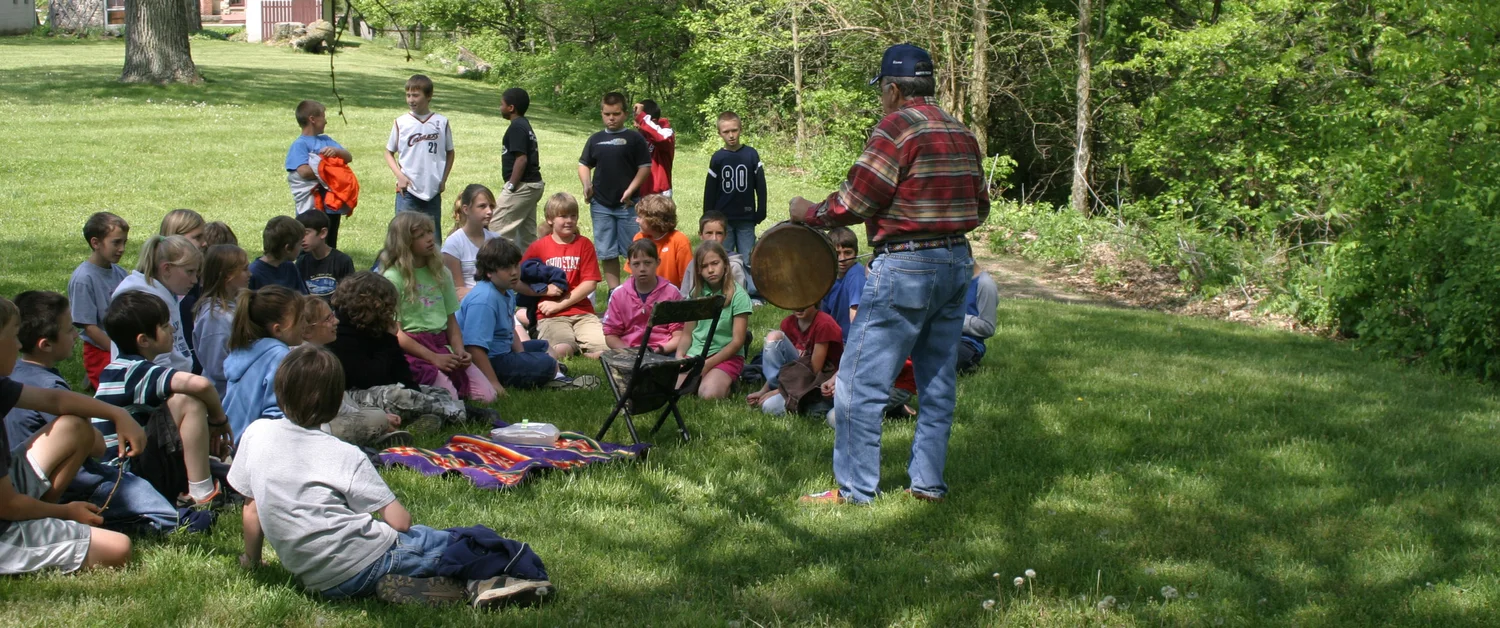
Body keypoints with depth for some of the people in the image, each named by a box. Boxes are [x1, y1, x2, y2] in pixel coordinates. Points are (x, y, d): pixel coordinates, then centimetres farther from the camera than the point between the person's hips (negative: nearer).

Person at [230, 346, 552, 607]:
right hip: (365, 559, -5)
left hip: (317, 580, 5)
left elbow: (252, 508, 12)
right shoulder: (345, 455, -5)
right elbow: (400, 521, -7)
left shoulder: (257, 434, 5)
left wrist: (252, 559, 28)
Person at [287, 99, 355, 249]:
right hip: (312, 207, -8)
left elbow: (349, 157, 11)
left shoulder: (326, 141, 16)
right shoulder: (299, 145, -9)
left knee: (330, 247, 15)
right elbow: (304, 171, -22)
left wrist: (336, 151, -11)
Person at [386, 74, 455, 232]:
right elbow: (389, 152, 7)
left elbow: (449, 152, 12)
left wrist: (443, 179, 4)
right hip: (407, 190, -1)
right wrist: (399, 176, -7)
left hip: (433, 191, 1)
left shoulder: (441, 122, 2)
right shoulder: (401, 123, -1)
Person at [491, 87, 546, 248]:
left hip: (522, 186, -10)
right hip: (534, 184, 10)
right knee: (527, 234, 12)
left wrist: (511, 185, -19)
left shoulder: (516, 127, -13)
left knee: (497, 228, -8)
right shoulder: (525, 125, 16)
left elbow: (521, 158, -21)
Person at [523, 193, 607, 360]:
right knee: (563, 350, -31)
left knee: (605, 349, -22)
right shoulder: (538, 247, 7)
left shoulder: (584, 245, 9)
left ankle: (575, 341, 4)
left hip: (581, 311, 2)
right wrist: (545, 289, -12)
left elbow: (590, 283, 1)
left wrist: (559, 305, -7)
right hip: (551, 316, -2)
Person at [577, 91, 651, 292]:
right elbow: (584, 164, 15)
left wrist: (631, 190, -15)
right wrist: (586, 183, -4)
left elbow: (645, 167, -4)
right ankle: (614, 291, 16)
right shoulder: (596, 139, 11)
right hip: (601, 204, 4)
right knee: (606, 252, 8)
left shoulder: (634, 138, -1)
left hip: (628, 205, -4)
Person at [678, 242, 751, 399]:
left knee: (709, 394, -32)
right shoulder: (696, 294, 9)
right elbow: (687, 334, 11)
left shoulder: (738, 295, -6)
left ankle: (728, 382, 0)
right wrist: (679, 356, -10)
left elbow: (737, 341, -9)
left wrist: (707, 364, -15)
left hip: (726, 356, -4)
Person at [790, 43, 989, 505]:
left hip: (905, 265, -8)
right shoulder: (961, 133, 12)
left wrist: (807, 212, 1)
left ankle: (854, 489, 3)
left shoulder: (896, 127, -12)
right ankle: (929, 483, 18)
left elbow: (853, 203, -14)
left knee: (862, 381, -1)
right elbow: (979, 208, 16)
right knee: (938, 381, 13)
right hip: (957, 263, 9)